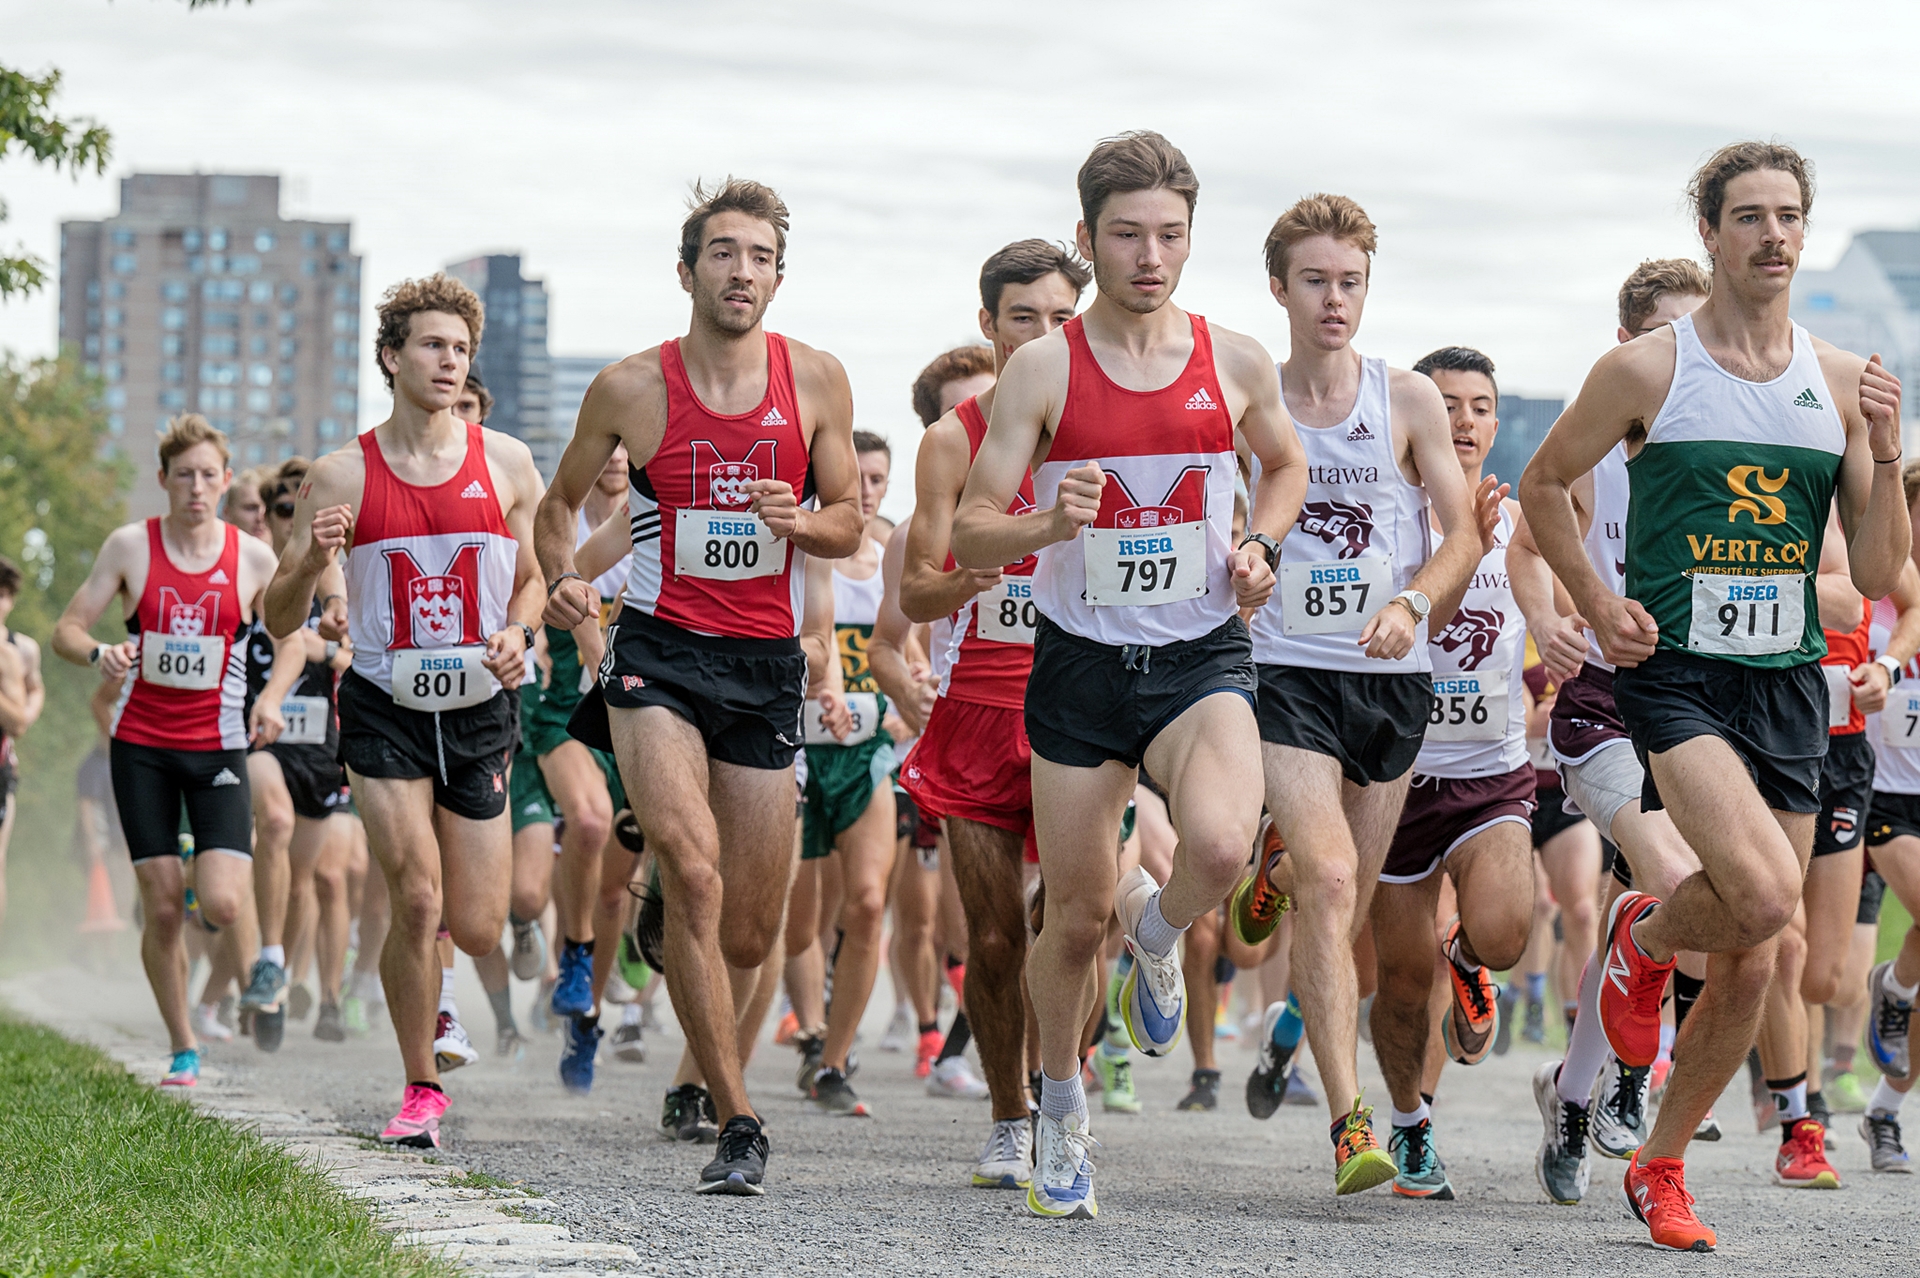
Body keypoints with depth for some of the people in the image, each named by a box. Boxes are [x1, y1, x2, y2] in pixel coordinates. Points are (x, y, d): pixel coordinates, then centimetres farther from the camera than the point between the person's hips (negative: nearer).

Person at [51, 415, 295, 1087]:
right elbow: (67, 627, -1)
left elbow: (290, 639, 12)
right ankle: (183, 1050, 13)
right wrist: (98, 653, -23)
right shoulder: (131, 546, -3)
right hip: (141, 746, 0)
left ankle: (210, 867, 18)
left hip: (217, 747, 0)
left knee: (221, 905, -18)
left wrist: (270, 699, -6)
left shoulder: (253, 558, -2)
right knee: (162, 910, -1)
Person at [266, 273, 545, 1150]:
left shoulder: (506, 464, 1)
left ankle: (427, 982, 38)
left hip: (479, 710, 2)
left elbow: (533, 579, 12)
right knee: (417, 899, -15)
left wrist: (518, 635, -10)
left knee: (477, 930, 1)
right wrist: (310, 563, -21)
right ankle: (420, 1088, 2)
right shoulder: (341, 477, -3)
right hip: (385, 709, -2)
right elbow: (279, 620, 0)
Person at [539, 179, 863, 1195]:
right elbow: (561, 501, 14)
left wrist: (799, 520, -14)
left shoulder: (816, 381, 2)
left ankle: (702, 1055, 40)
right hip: (658, 650, -2)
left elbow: (849, 526, 8)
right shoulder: (631, 388, -2)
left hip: (767, 660, 3)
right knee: (695, 877, -23)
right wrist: (563, 581, -6)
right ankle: (736, 1123, -18)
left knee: (751, 932, 6)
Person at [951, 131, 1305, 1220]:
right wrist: (1051, 525, -25)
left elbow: (1286, 463, 22)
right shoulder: (1042, 369, -5)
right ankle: (1063, 1109, 30)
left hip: (1202, 656, 0)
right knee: (1078, 917, 5)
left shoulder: (1236, 362, 1)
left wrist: (1260, 547, 2)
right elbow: (969, 536, -5)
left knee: (1223, 844, -29)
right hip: (1081, 660, 0)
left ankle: (1161, 929, 7)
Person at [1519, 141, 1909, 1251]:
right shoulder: (1647, 370, -4)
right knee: (1764, 892, -27)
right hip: (1677, 672, -4)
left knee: (1752, 963, 6)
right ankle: (1641, 937, 7)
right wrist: (1596, 600, -2)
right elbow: (1545, 484, 10)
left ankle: (1660, 1166, 24)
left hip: (1790, 683, 4)